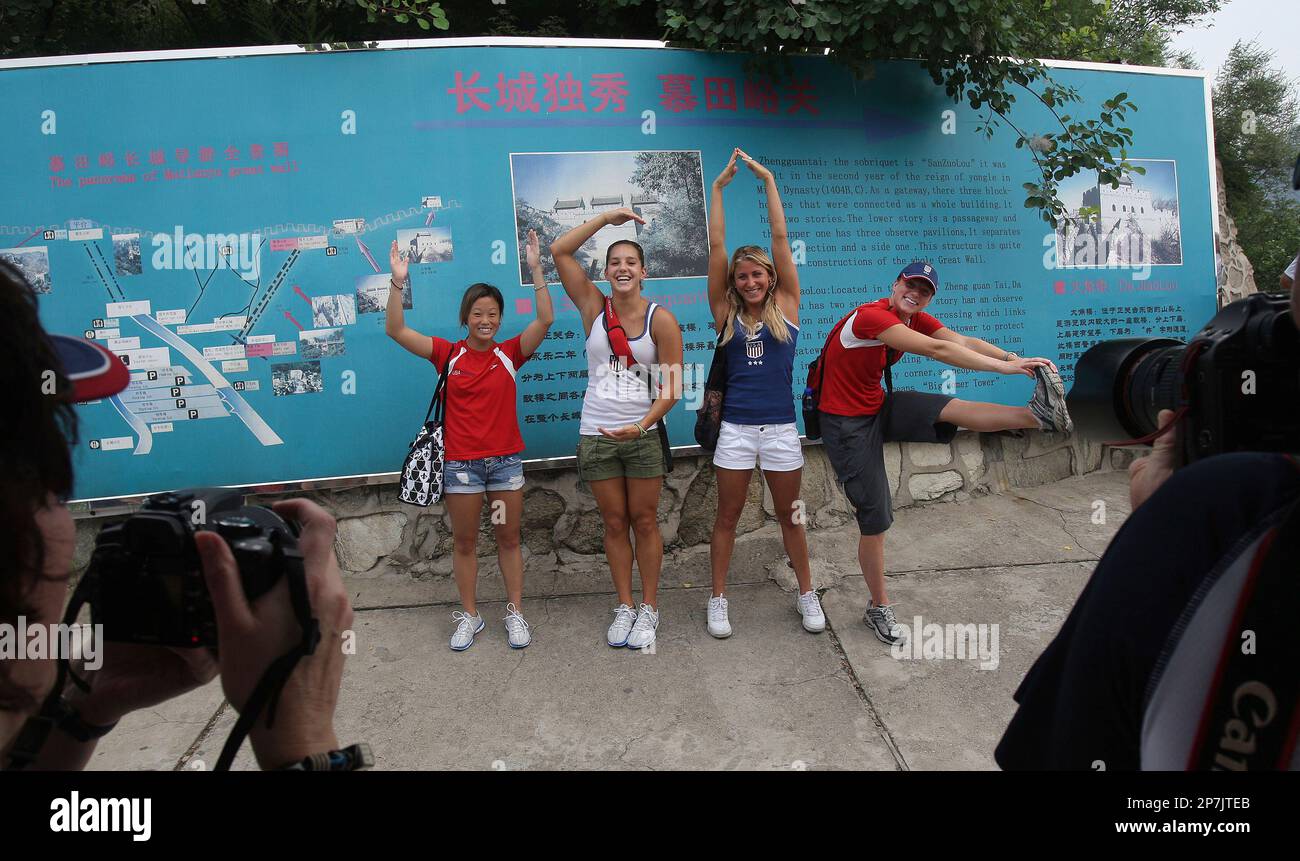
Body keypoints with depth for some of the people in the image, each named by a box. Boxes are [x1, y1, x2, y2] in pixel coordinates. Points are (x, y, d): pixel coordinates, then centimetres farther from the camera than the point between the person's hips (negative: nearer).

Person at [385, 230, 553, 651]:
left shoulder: (510, 353, -1)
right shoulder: (448, 354, -1)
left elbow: (545, 319, -13)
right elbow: (396, 331, -8)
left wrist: (536, 269, -21)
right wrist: (397, 283, -19)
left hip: (506, 459, 0)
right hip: (460, 462, 0)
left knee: (508, 539, 10)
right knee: (464, 542, 10)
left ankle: (516, 613, 22)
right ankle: (469, 616, 24)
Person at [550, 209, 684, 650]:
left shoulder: (661, 319, -6)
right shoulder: (594, 307, 0)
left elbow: (671, 386, -9)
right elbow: (560, 251, -6)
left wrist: (642, 425, -22)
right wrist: (607, 218, -8)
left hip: (643, 435, -2)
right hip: (596, 436, 2)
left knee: (644, 522, 7)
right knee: (614, 523, 10)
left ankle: (649, 608, 19)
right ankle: (624, 606, 23)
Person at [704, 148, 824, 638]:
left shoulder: (786, 305, 1)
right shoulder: (726, 313, 2)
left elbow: (780, 238, -2)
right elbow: (716, 247, -2)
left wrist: (768, 180, -2)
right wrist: (719, 187, 0)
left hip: (781, 427, 0)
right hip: (735, 428, 0)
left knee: (789, 516, 12)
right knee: (727, 517, 8)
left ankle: (807, 594, 28)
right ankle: (718, 599, 20)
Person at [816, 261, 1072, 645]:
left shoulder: (916, 320, 3)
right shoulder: (871, 315, -25)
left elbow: (963, 341, -11)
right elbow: (937, 350, -31)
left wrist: (1014, 358, -27)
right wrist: (1005, 367, -31)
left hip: (880, 408, 8)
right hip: (848, 423, -7)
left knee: (950, 408, -19)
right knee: (874, 520, -3)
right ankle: (878, 609, 13)